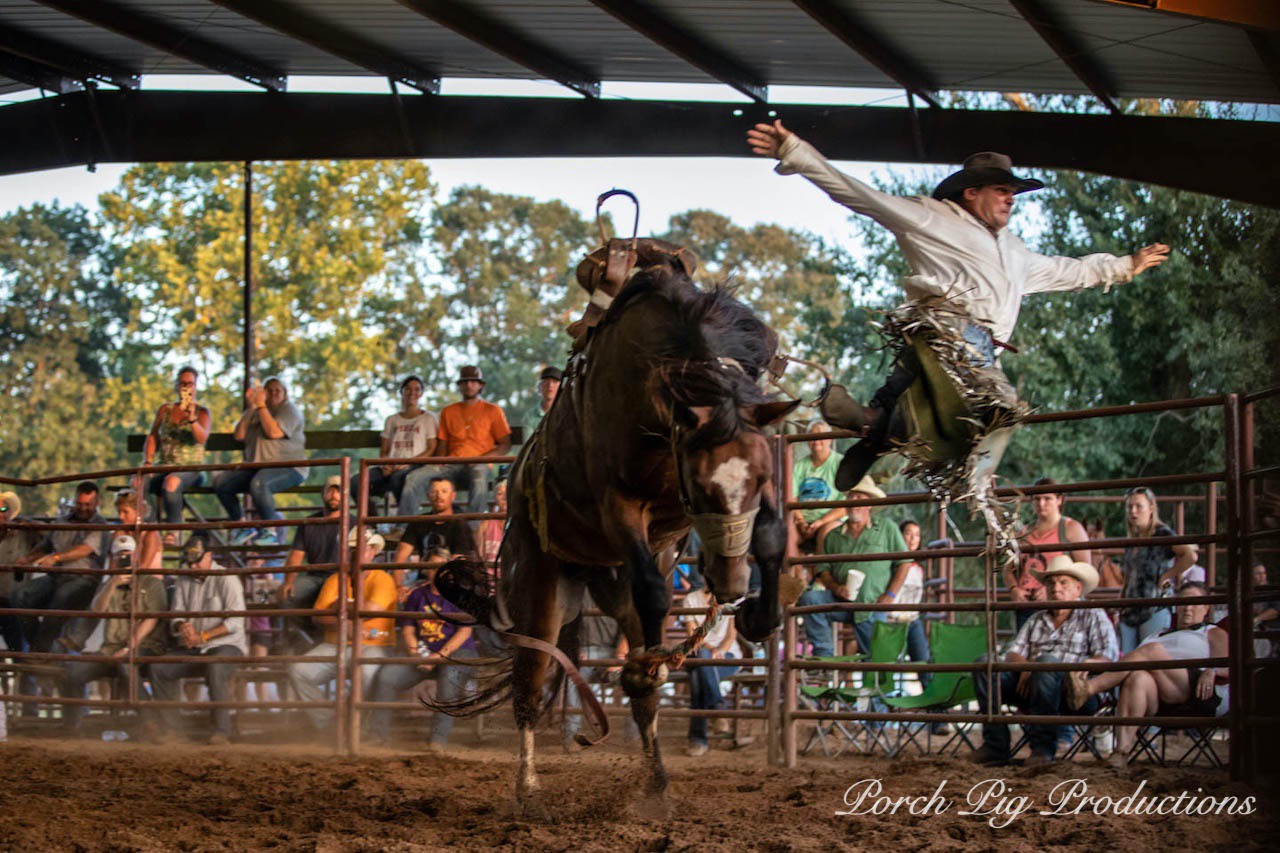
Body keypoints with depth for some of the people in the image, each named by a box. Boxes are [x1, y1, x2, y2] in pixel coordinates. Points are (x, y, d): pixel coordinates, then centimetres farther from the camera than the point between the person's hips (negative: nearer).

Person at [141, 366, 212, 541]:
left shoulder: (202, 412, 6)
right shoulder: (165, 410, 19)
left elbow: (202, 438, -12)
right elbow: (152, 437, 17)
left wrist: (192, 419, -30)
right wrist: (147, 462, 1)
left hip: (191, 469, -4)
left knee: (171, 482, -40)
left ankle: (173, 532, -35)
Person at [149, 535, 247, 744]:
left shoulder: (226, 579, -5)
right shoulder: (183, 581, 14)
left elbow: (235, 621, -14)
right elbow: (176, 615, 10)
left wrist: (203, 636, -19)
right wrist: (182, 626, -16)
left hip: (227, 644, -6)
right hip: (193, 649, 6)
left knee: (215, 667, -39)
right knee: (159, 668, -16)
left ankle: (222, 730, -34)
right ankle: (171, 727, -8)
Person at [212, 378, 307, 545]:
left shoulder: (289, 410, 2)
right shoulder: (254, 413, 20)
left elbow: (274, 432, -16)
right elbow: (239, 435, 5)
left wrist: (261, 405, -10)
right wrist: (250, 408, 0)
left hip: (287, 467, -7)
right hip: (256, 467, 7)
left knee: (258, 483, -38)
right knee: (220, 481, -12)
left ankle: (271, 532, -25)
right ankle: (243, 527, -2)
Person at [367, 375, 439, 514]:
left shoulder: (428, 418, 13)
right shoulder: (392, 420, 25)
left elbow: (432, 450, 3)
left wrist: (407, 462, -12)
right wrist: (385, 465, -4)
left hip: (415, 466, -4)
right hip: (391, 468, 4)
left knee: (398, 477, -43)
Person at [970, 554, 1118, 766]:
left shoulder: (1093, 617, 14)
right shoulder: (1037, 620, 28)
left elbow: (1108, 657, -2)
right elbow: (1013, 653, 18)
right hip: (1029, 688, 5)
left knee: (1046, 661, -37)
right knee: (984, 663, -15)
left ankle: (1043, 746, -33)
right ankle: (995, 745, -24)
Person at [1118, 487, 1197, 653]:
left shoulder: (1162, 533, -4)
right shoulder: (1132, 540, 19)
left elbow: (1190, 555, -19)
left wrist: (1168, 575, -12)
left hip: (1155, 610, -8)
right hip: (1130, 612, 8)